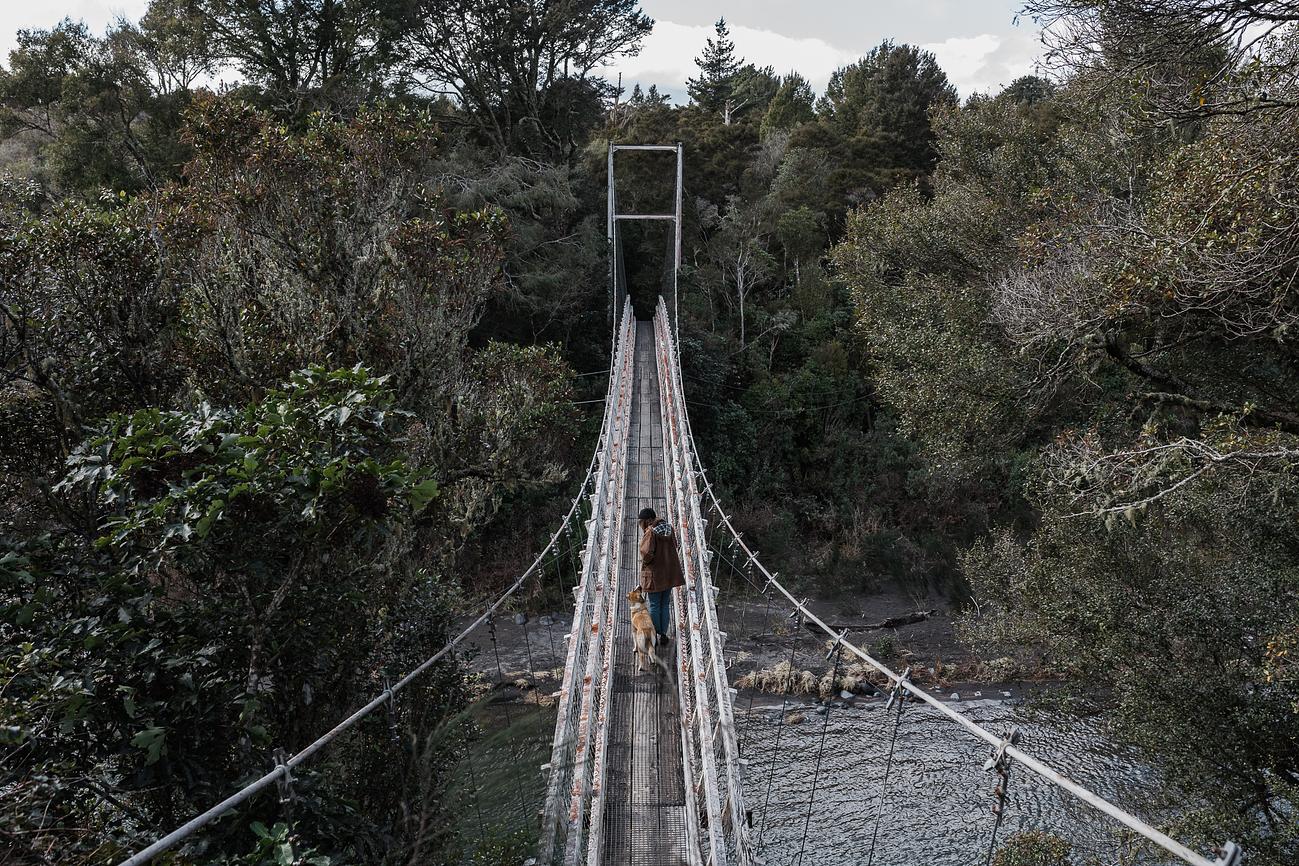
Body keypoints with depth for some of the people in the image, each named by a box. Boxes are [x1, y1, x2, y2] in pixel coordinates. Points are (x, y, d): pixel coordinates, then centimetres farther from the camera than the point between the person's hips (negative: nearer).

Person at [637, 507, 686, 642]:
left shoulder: (650, 532, -21)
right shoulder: (668, 528, 1)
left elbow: (647, 553, -29)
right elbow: (674, 545, 11)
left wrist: (645, 562, -9)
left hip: (655, 575, -6)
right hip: (670, 573, 6)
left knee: (654, 606, 7)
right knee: (665, 605, 16)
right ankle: (663, 634, 21)